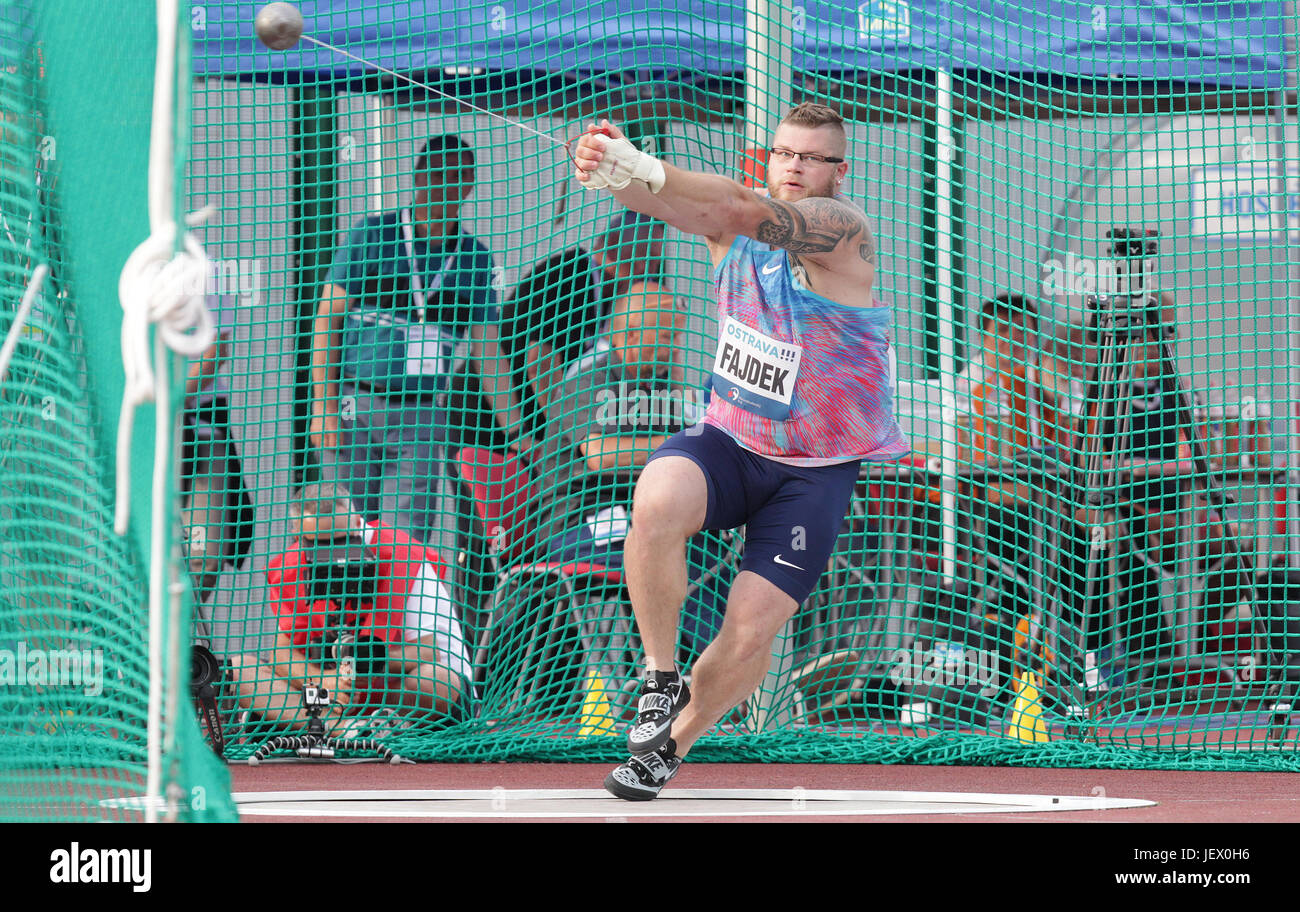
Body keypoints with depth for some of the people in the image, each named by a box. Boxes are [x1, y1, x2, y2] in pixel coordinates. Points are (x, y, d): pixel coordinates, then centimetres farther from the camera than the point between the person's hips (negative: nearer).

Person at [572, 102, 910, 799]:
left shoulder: (842, 230, -16)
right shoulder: (730, 223, 0)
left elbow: (750, 212, -34)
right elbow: (688, 203, -22)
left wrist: (649, 172, -50)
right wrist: (616, 173, -47)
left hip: (816, 472, -3)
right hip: (729, 441, 3)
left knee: (751, 630, -10)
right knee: (658, 501, -31)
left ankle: (671, 742, 16)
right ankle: (660, 676, -13)